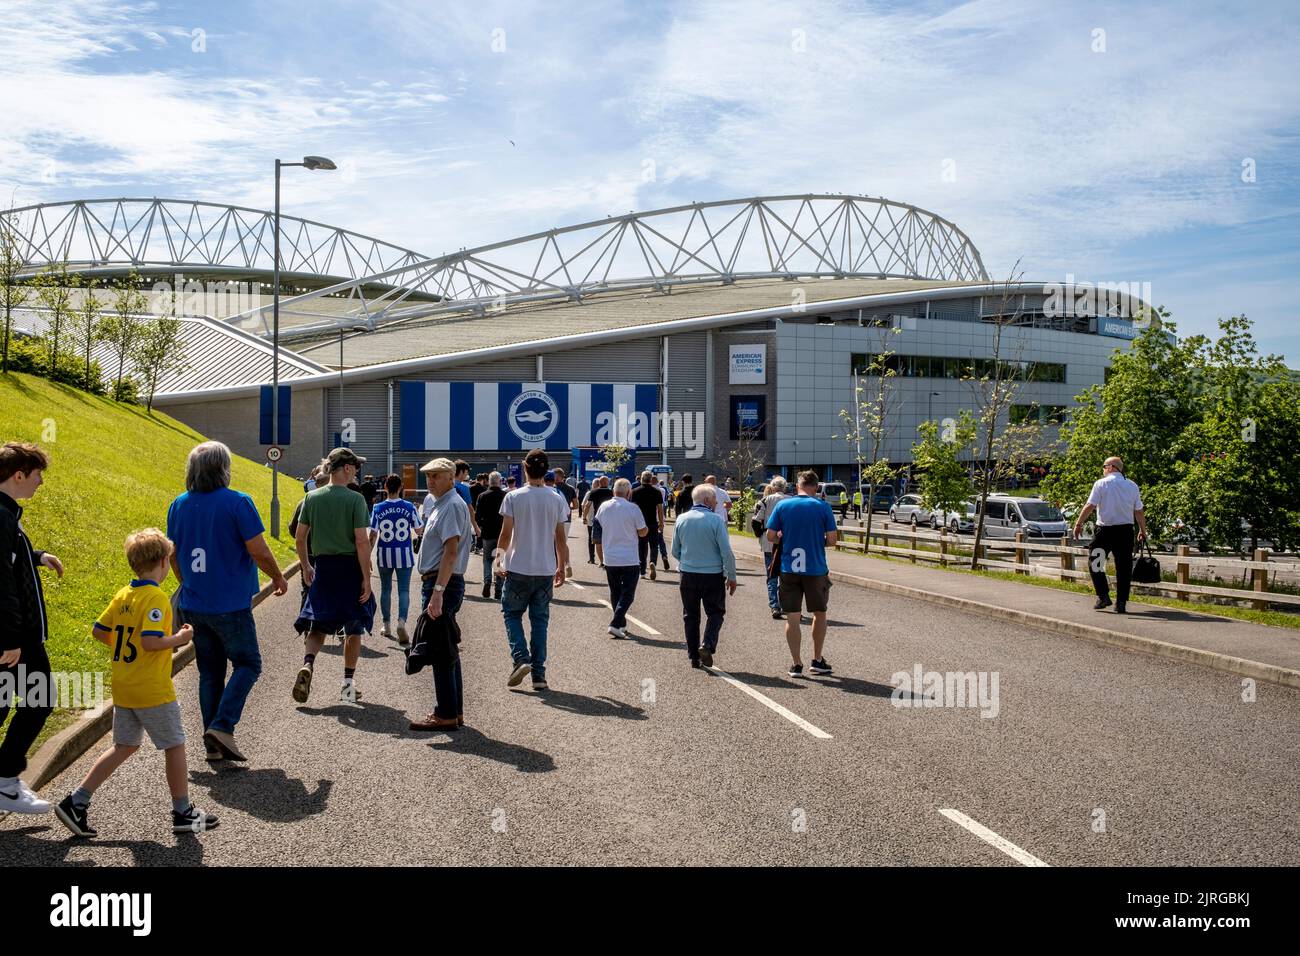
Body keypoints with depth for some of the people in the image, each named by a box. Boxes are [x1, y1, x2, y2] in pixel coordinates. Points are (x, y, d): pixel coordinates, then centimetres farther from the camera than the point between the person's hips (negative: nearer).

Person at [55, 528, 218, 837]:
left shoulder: (122, 596, 6)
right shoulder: (156, 598, -19)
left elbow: (98, 631, 11)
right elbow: (151, 641, -28)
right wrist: (179, 638, -13)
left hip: (122, 690, 8)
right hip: (153, 692, -8)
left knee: (124, 747, 19)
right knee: (174, 747, 6)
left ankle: (76, 802, 15)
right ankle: (183, 813, 16)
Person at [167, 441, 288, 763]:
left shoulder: (178, 505, 5)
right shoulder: (238, 503, -13)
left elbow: (173, 555, 14)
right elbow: (259, 552, -13)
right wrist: (279, 578, 4)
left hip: (193, 605, 6)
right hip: (230, 605, -6)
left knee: (210, 672, 13)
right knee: (247, 665, 8)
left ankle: (213, 745, 15)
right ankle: (222, 727, -8)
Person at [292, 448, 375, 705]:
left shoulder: (312, 498, 3)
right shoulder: (355, 499, -10)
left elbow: (299, 539, 5)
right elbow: (362, 541, -14)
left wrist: (306, 567, 19)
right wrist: (366, 578, -10)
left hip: (322, 566, 3)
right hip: (350, 567, -3)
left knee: (318, 624, 10)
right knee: (353, 629, 10)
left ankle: (307, 664, -16)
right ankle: (348, 685, 14)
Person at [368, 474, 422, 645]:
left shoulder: (378, 508, -6)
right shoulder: (409, 507, -6)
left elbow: (373, 535, -6)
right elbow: (419, 530, 1)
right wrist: (413, 535, 25)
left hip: (385, 554, 1)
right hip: (404, 554, -1)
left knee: (386, 589, 16)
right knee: (404, 590, 1)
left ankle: (386, 625, 23)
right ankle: (402, 620, -20)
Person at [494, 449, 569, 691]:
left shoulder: (513, 497, -6)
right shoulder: (557, 500, 0)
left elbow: (506, 534, -6)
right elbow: (560, 538, 4)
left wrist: (498, 560, 7)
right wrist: (561, 567, 13)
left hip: (518, 568, -2)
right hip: (546, 569, 2)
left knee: (512, 614, 13)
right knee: (540, 619, 9)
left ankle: (520, 658, -7)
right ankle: (539, 675, 8)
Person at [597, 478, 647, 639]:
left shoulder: (604, 507, 0)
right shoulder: (633, 508, -12)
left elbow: (598, 525, 15)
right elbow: (642, 532, -6)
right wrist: (646, 528, 15)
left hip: (609, 558, 4)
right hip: (629, 559, -4)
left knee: (615, 593, 17)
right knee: (627, 594, 2)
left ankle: (621, 624, 23)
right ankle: (615, 624, -11)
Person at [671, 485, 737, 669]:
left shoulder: (681, 519, 1)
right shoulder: (716, 520, -12)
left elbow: (675, 551, 8)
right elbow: (727, 552, -12)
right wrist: (732, 577, -2)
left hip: (687, 575, 4)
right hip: (713, 575, -4)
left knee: (691, 616, 13)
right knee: (715, 612, 10)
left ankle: (694, 657, 15)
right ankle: (707, 645, -12)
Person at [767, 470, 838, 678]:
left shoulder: (782, 505, -2)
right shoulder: (823, 507, -5)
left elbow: (771, 536, -2)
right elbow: (832, 539, -7)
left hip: (789, 569, 1)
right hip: (816, 569, 0)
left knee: (792, 618, 6)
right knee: (819, 614, 18)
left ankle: (797, 664, 8)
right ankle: (817, 660, 22)